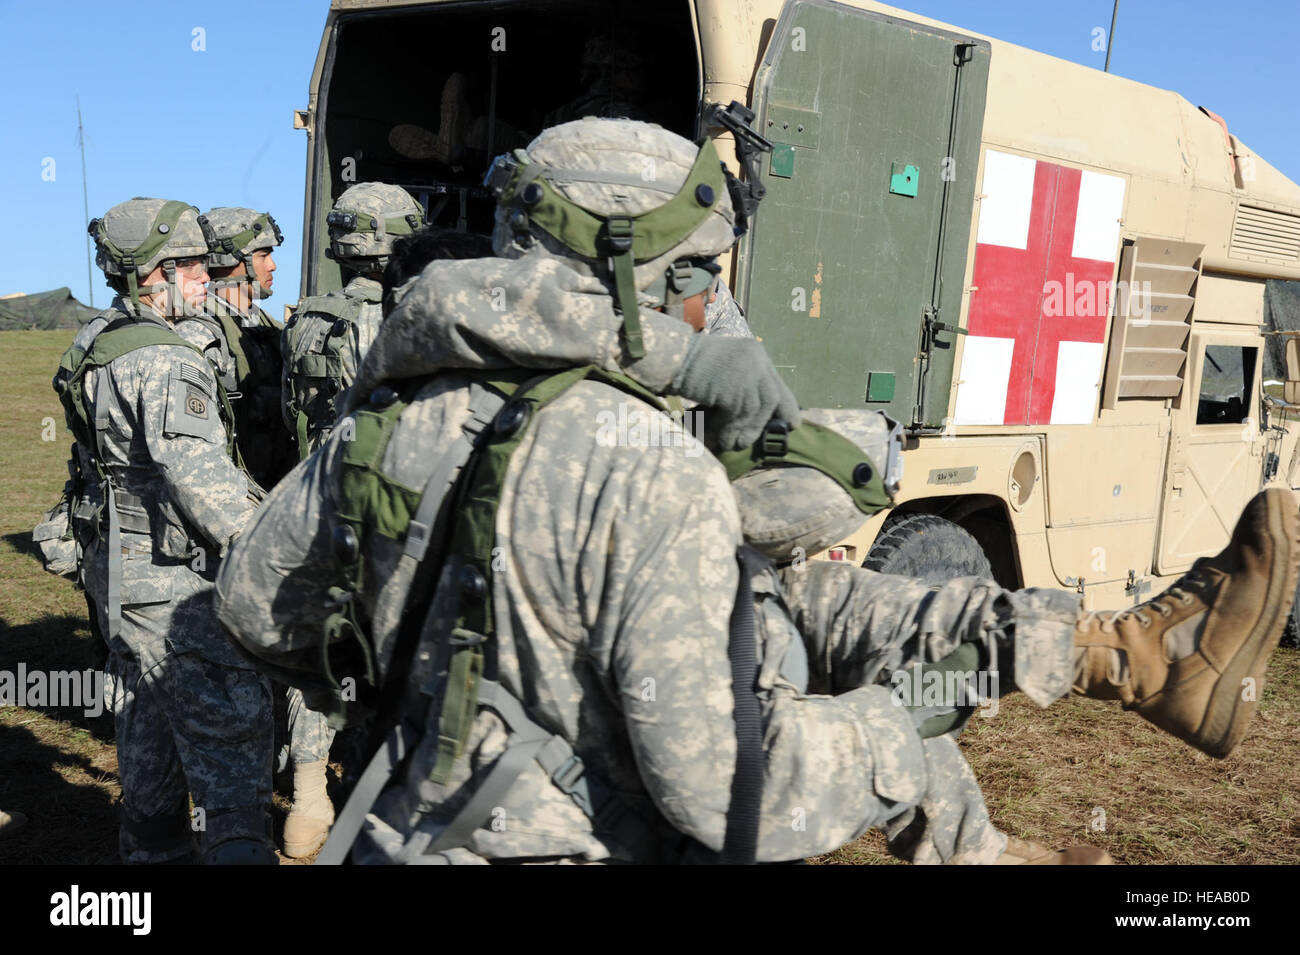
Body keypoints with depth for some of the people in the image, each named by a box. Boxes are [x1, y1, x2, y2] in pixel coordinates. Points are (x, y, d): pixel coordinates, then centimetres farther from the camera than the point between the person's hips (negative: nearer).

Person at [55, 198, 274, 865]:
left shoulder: (94, 346, 13)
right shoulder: (163, 360, -18)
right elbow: (198, 475, -26)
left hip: (117, 565, 10)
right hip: (173, 579, -10)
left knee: (148, 735, 20)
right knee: (229, 735, -7)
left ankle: (152, 850, 33)